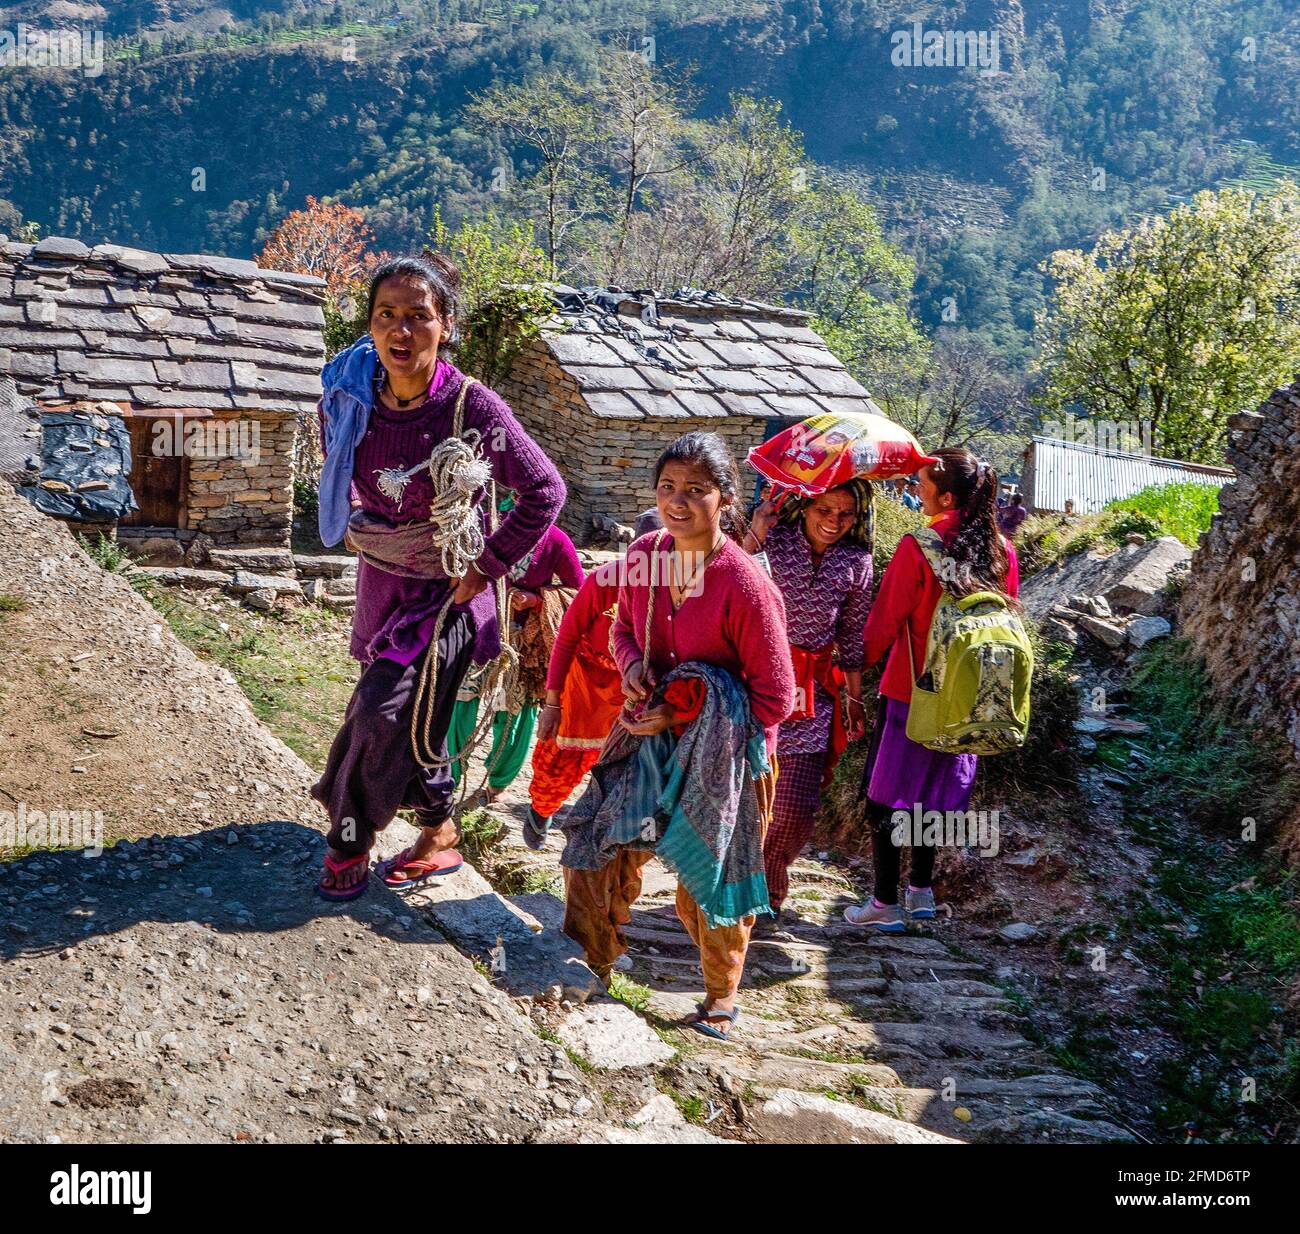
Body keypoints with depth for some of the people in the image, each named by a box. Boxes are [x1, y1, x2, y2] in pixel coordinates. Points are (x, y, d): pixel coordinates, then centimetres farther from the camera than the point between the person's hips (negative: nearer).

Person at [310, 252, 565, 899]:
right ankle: (439, 831, 37)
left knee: (383, 712, -10)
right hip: (383, 580, 5)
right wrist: (355, 527, 10)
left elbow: (544, 490, -14)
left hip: (449, 587, -4)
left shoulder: (472, 408, -23)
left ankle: (350, 842, 11)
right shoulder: (349, 399, -10)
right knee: (413, 717, 14)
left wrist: (487, 564, -13)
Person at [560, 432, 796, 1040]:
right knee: (596, 841, 0)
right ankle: (590, 967, 21)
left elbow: (774, 698, -17)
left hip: (723, 749, -5)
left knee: (711, 876, 8)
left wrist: (683, 716, -20)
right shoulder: (643, 555, -5)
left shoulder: (746, 587, -22)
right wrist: (634, 665, -8)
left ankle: (721, 995, 32)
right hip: (653, 732, 5)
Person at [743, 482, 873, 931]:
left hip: (812, 692, 2)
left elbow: (853, 640, 11)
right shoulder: (772, 540, -5)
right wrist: (754, 535, -23)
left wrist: (854, 700, 14)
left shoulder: (856, 563, 4)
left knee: (796, 808, -1)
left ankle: (767, 892, 23)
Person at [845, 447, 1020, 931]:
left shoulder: (918, 547, -19)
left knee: (887, 790, 7)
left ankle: (885, 904, 12)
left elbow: (885, 621, -14)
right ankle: (921, 889, 30)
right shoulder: (1001, 550, -1)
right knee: (937, 788, 20)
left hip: (909, 689, -5)